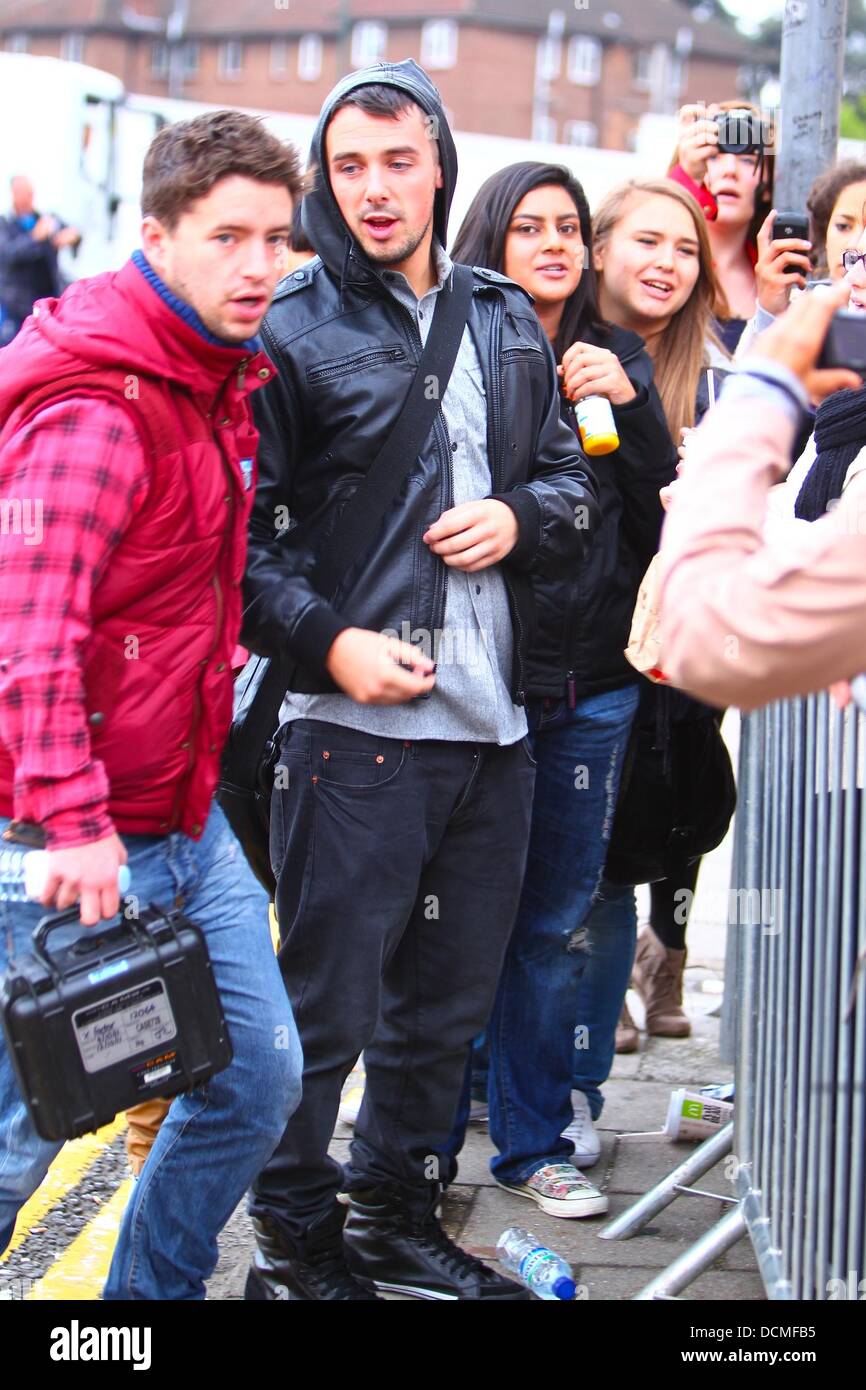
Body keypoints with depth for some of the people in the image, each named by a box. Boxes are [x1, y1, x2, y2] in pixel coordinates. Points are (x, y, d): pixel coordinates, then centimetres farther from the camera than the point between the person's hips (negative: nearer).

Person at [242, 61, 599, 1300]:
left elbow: (575, 479, 21)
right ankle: (297, 1244, 18)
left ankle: (398, 1220, 33)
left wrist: (519, 517, 0)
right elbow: (237, 527, -5)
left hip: (493, 729, 6)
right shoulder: (294, 327, -3)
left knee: (448, 1002, 16)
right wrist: (327, 641, -15)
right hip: (355, 729, -6)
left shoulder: (508, 322, 14)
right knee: (325, 1011, 0)